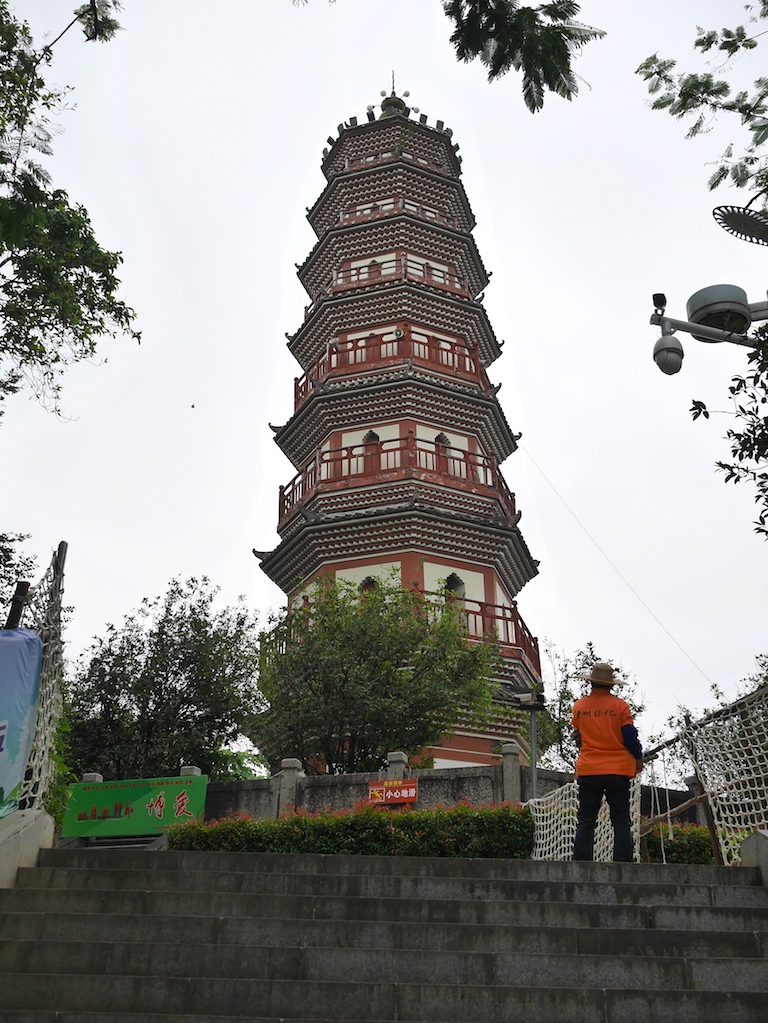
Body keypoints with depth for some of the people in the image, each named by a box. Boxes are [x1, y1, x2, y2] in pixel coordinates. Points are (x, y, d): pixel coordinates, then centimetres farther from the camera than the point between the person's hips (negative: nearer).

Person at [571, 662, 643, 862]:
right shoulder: (620, 706, -6)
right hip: (618, 770, -1)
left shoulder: (579, 706, 3)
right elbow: (630, 737, -5)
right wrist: (638, 759, 11)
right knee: (621, 822, 6)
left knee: (585, 822, 6)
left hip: (587, 771, 2)